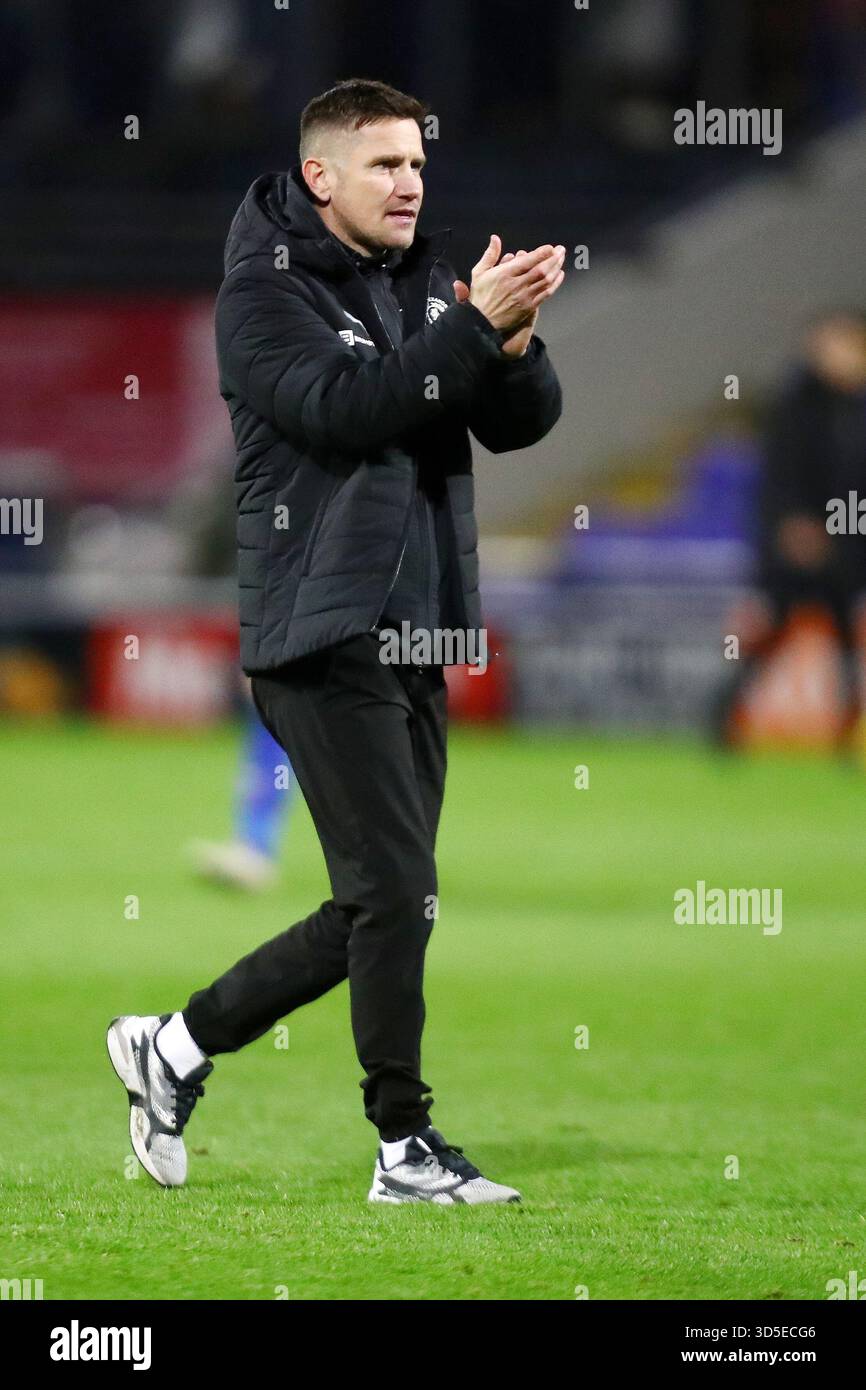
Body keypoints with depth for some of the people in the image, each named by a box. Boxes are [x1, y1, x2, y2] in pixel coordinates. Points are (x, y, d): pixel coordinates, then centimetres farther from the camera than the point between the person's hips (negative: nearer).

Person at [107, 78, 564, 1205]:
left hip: (415, 636, 8)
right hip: (326, 635, -7)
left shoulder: (427, 282, 13)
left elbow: (523, 424, 6)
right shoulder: (267, 292, -6)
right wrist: (474, 327, -25)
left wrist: (514, 340, -14)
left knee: (376, 911, 10)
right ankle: (406, 1145, 0)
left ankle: (176, 1046, 23)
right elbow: (343, 407, -22)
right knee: (396, 891, -9)